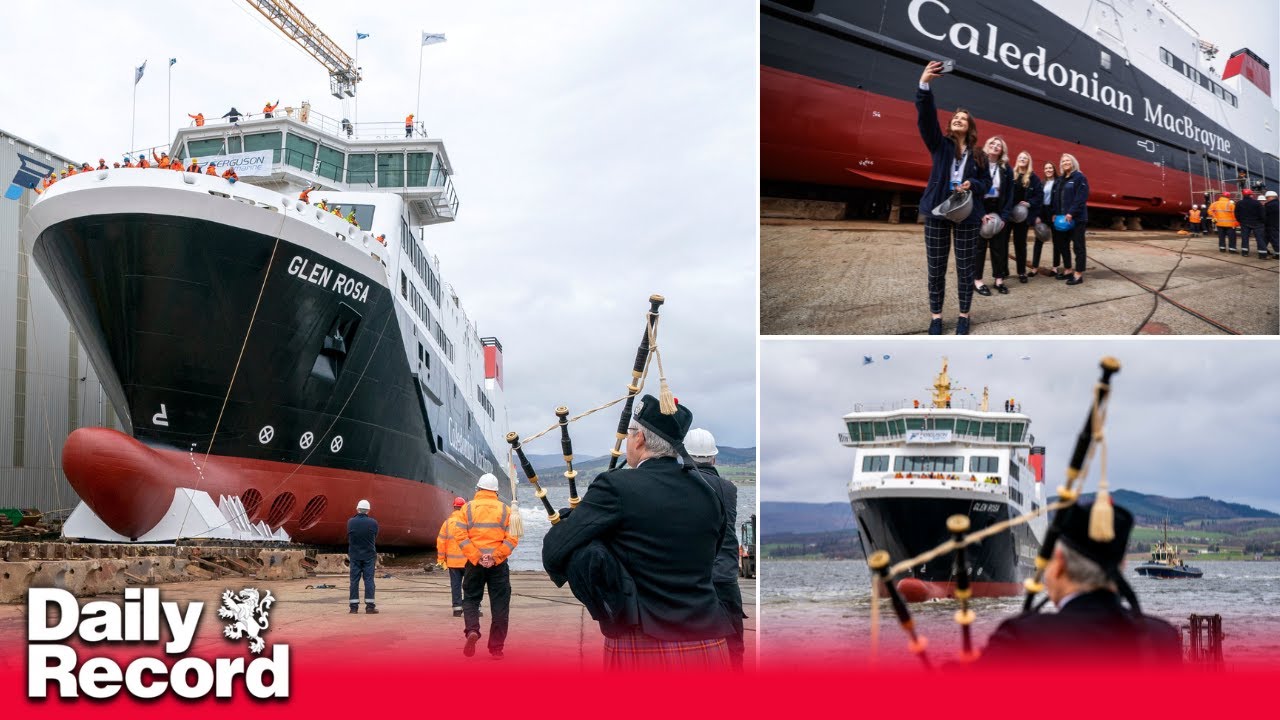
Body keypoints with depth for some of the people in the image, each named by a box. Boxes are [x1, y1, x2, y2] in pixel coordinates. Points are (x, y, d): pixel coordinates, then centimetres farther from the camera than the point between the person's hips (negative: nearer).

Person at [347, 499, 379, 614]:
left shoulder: (350, 522, -4)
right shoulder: (373, 523, -6)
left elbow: (348, 538, 9)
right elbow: (375, 539, 6)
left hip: (354, 555, 1)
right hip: (369, 555, -1)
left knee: (354, 580, 5)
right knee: (369, 580, 1)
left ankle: (354, 607, 4)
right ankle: (370, 607, -2)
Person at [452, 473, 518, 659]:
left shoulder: (468, 508, 3)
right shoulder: (505, 510, 5)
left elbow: (460, 535, -8)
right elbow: (512, 538, -6)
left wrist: (477, 557, -9)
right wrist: (495, 557, -9)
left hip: (474, 563, 0)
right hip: (499, 564, 0)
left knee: (470, 599, 15)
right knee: (499, 605, 7)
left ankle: (472, 630, -12)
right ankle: (496, 649, 7)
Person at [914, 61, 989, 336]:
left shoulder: (977, 153, 6)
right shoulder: (940, 145, 4)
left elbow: (985, 183, 10)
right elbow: (926, 118, -12)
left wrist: (973, 185, -15)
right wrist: (924, 86, -27)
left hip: (967, 216, 0)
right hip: (937, 213, 0)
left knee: (965, 268, 4)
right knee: (936, 268, 3)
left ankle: (964, 316, 15)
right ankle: (936, 316, 11)